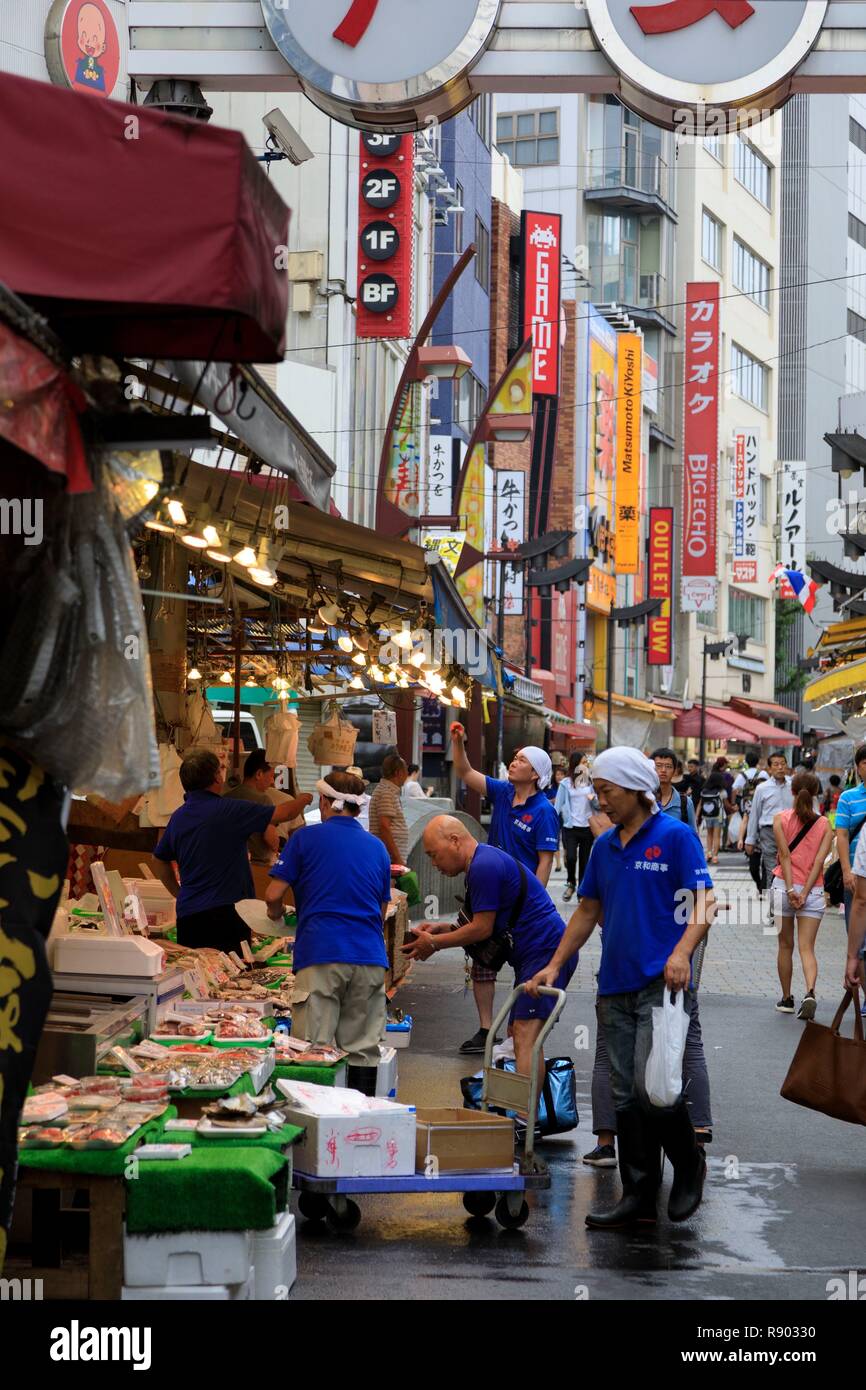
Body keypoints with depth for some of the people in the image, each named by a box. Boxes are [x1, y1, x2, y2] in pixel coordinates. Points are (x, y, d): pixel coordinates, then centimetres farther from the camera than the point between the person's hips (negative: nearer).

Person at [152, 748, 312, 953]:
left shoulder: (177, 817, 9)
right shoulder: (228, 810, -10)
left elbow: (160, 860, 24)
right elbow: (284, 813, -2)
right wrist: (303, 800, 19)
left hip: (187, 914, 6)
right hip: (225, 912, -6)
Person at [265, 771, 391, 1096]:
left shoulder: (307, 838, 4)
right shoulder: (377, 847, 17)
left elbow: (274, 895, 2)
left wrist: (275, 914, 22)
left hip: (320, 953, -4)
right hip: (370, 957, 4)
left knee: (314, 1051, -4)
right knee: (364, 1050, 5)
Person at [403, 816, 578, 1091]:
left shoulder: (484, 867, -15)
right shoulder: (486, 860, 19)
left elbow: (482, 928, -14)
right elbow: (489, 924, 24)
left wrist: (435, 943, -2)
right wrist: (445, 928, 13)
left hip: (546, 952, -12)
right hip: (533, 955, 12)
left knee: (525, 1037, -20)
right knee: (518, 1037, 13)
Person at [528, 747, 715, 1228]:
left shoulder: (676, 836, -5)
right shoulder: (605, 846, 15)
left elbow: (704, 904, -10)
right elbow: (588, 911, 22)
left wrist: (682, 952, -26)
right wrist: (554, 966, 16)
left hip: (661, 984, -7)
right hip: (616, 986, 7)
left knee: (651, 1085, -15)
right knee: (625, 1095, 6)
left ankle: (690, 1163, 10)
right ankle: (639, 1195, 12)